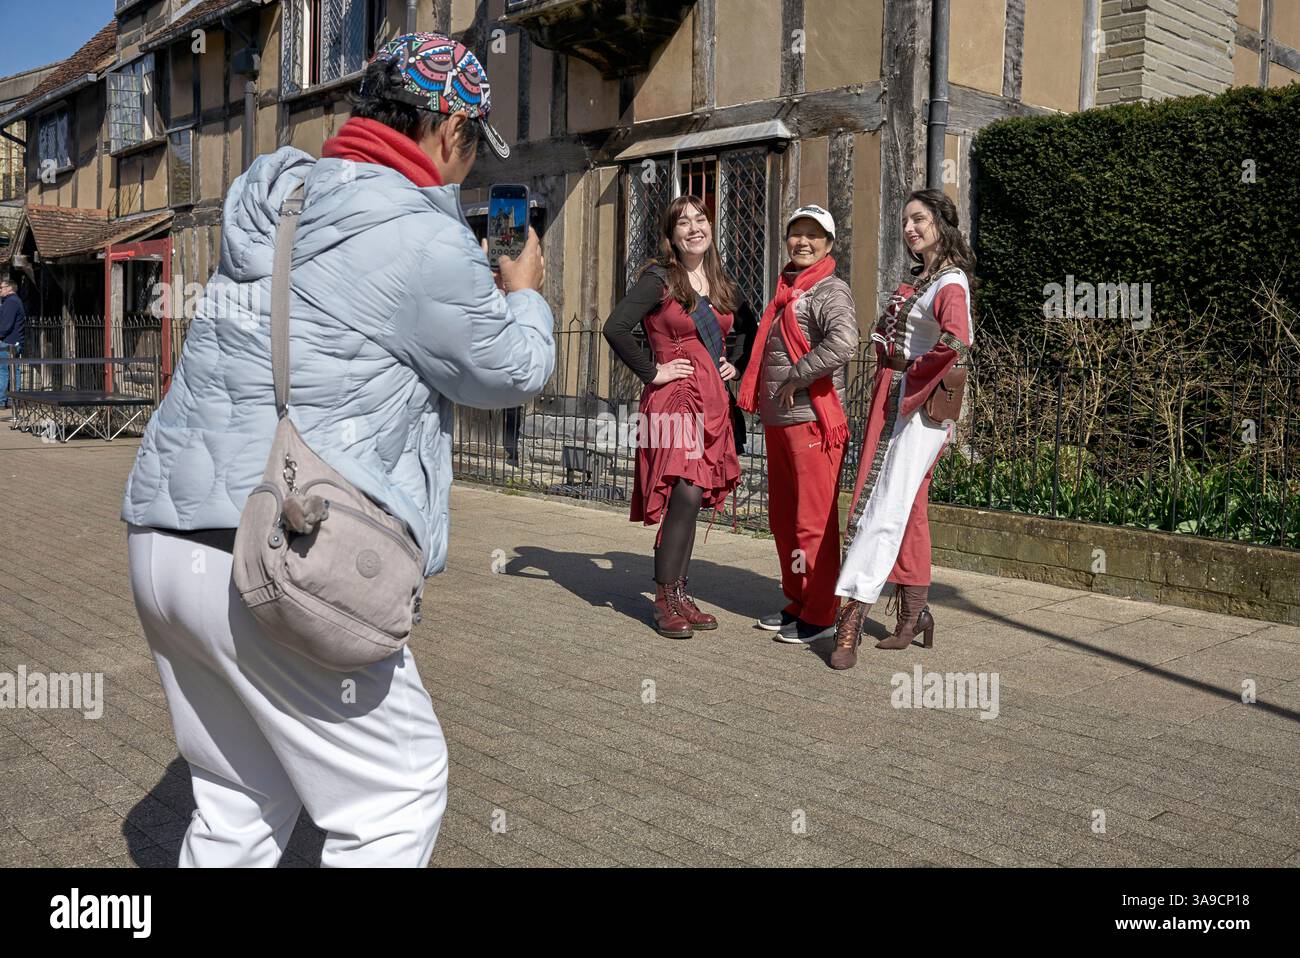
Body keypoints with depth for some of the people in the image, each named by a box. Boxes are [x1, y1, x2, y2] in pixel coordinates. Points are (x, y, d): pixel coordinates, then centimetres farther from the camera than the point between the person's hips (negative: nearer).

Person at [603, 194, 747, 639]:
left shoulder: (722, 284, 15)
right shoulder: (659, 279, -6)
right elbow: (616, 328, -17)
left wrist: (732, 363, 17)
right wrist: (652, 372, -13)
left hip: (712, 402, 7)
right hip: (674, 398, -7)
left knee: (691, 499, 8)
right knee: (686, 493, -16)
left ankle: (680, 595, 17)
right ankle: (665, 601, -5)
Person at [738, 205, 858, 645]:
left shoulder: (830, 290, -8)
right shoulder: (785, 291, 18)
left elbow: (842, 342, -27)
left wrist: (797, 378, -19)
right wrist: (761, 398, 15)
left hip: (813, 420, -9)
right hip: (778, 422, 9)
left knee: (814, 520, -4)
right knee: (782, 519, 15)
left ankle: (820, 614, 5)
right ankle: (798, 604, 27)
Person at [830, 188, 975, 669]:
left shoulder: (950, 282, -10)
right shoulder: (919, 279, 18)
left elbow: (958, 341, -28)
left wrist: (914, 374, -15)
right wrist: (888, 374, 9)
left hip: (921, 405, -9)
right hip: (892, 402, 9)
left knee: (887, 508, -13)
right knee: (908, 509, 11)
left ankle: (851, 617, -15)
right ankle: (914, 615, 19)